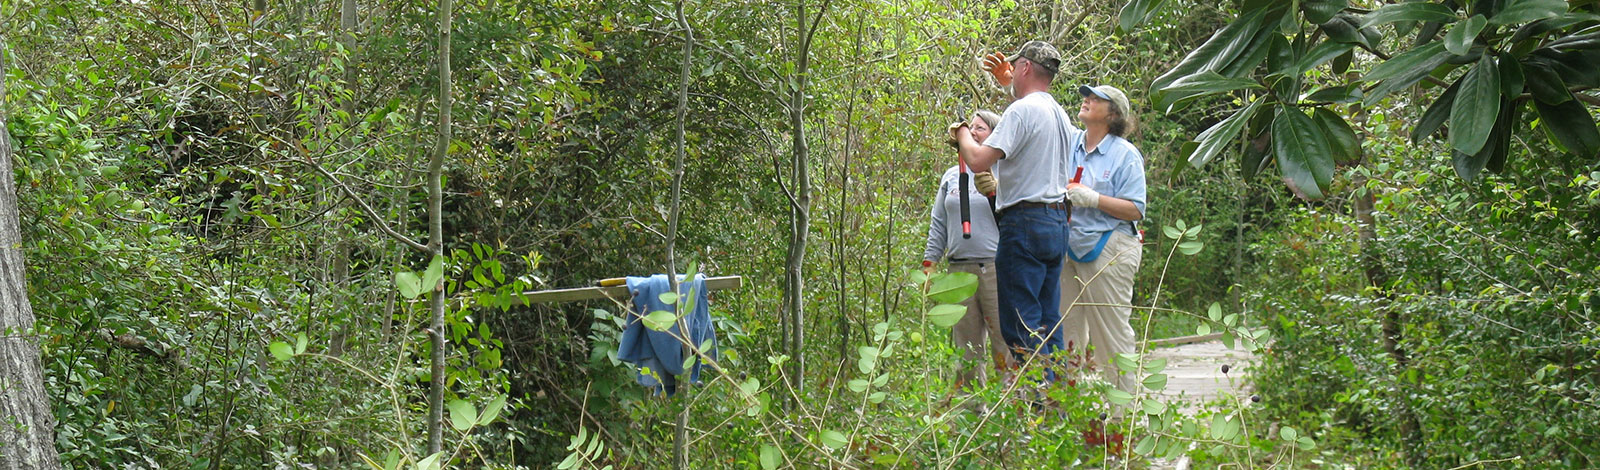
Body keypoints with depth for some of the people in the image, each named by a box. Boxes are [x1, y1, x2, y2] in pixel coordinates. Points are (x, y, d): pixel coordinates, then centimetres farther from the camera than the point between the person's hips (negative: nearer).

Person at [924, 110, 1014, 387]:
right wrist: (929, 262, 12)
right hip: (959, 269, 5)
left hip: (996, 268, -5)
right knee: (965, 349, 7)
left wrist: (994, 192, -20)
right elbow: (939, 224, 20)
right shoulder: (952, 175, 18)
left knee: (1005, 344, -8)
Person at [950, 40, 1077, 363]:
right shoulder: (1060, 114, 15)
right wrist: (1007, 83, 45)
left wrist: (961, 132, -1)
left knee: (1020, 326, -8)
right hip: (1057, 220, 9)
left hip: (1025, 222, -9)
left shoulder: (1022, 110, -12)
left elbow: (979, 160, -21)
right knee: (1048, 322, 11)